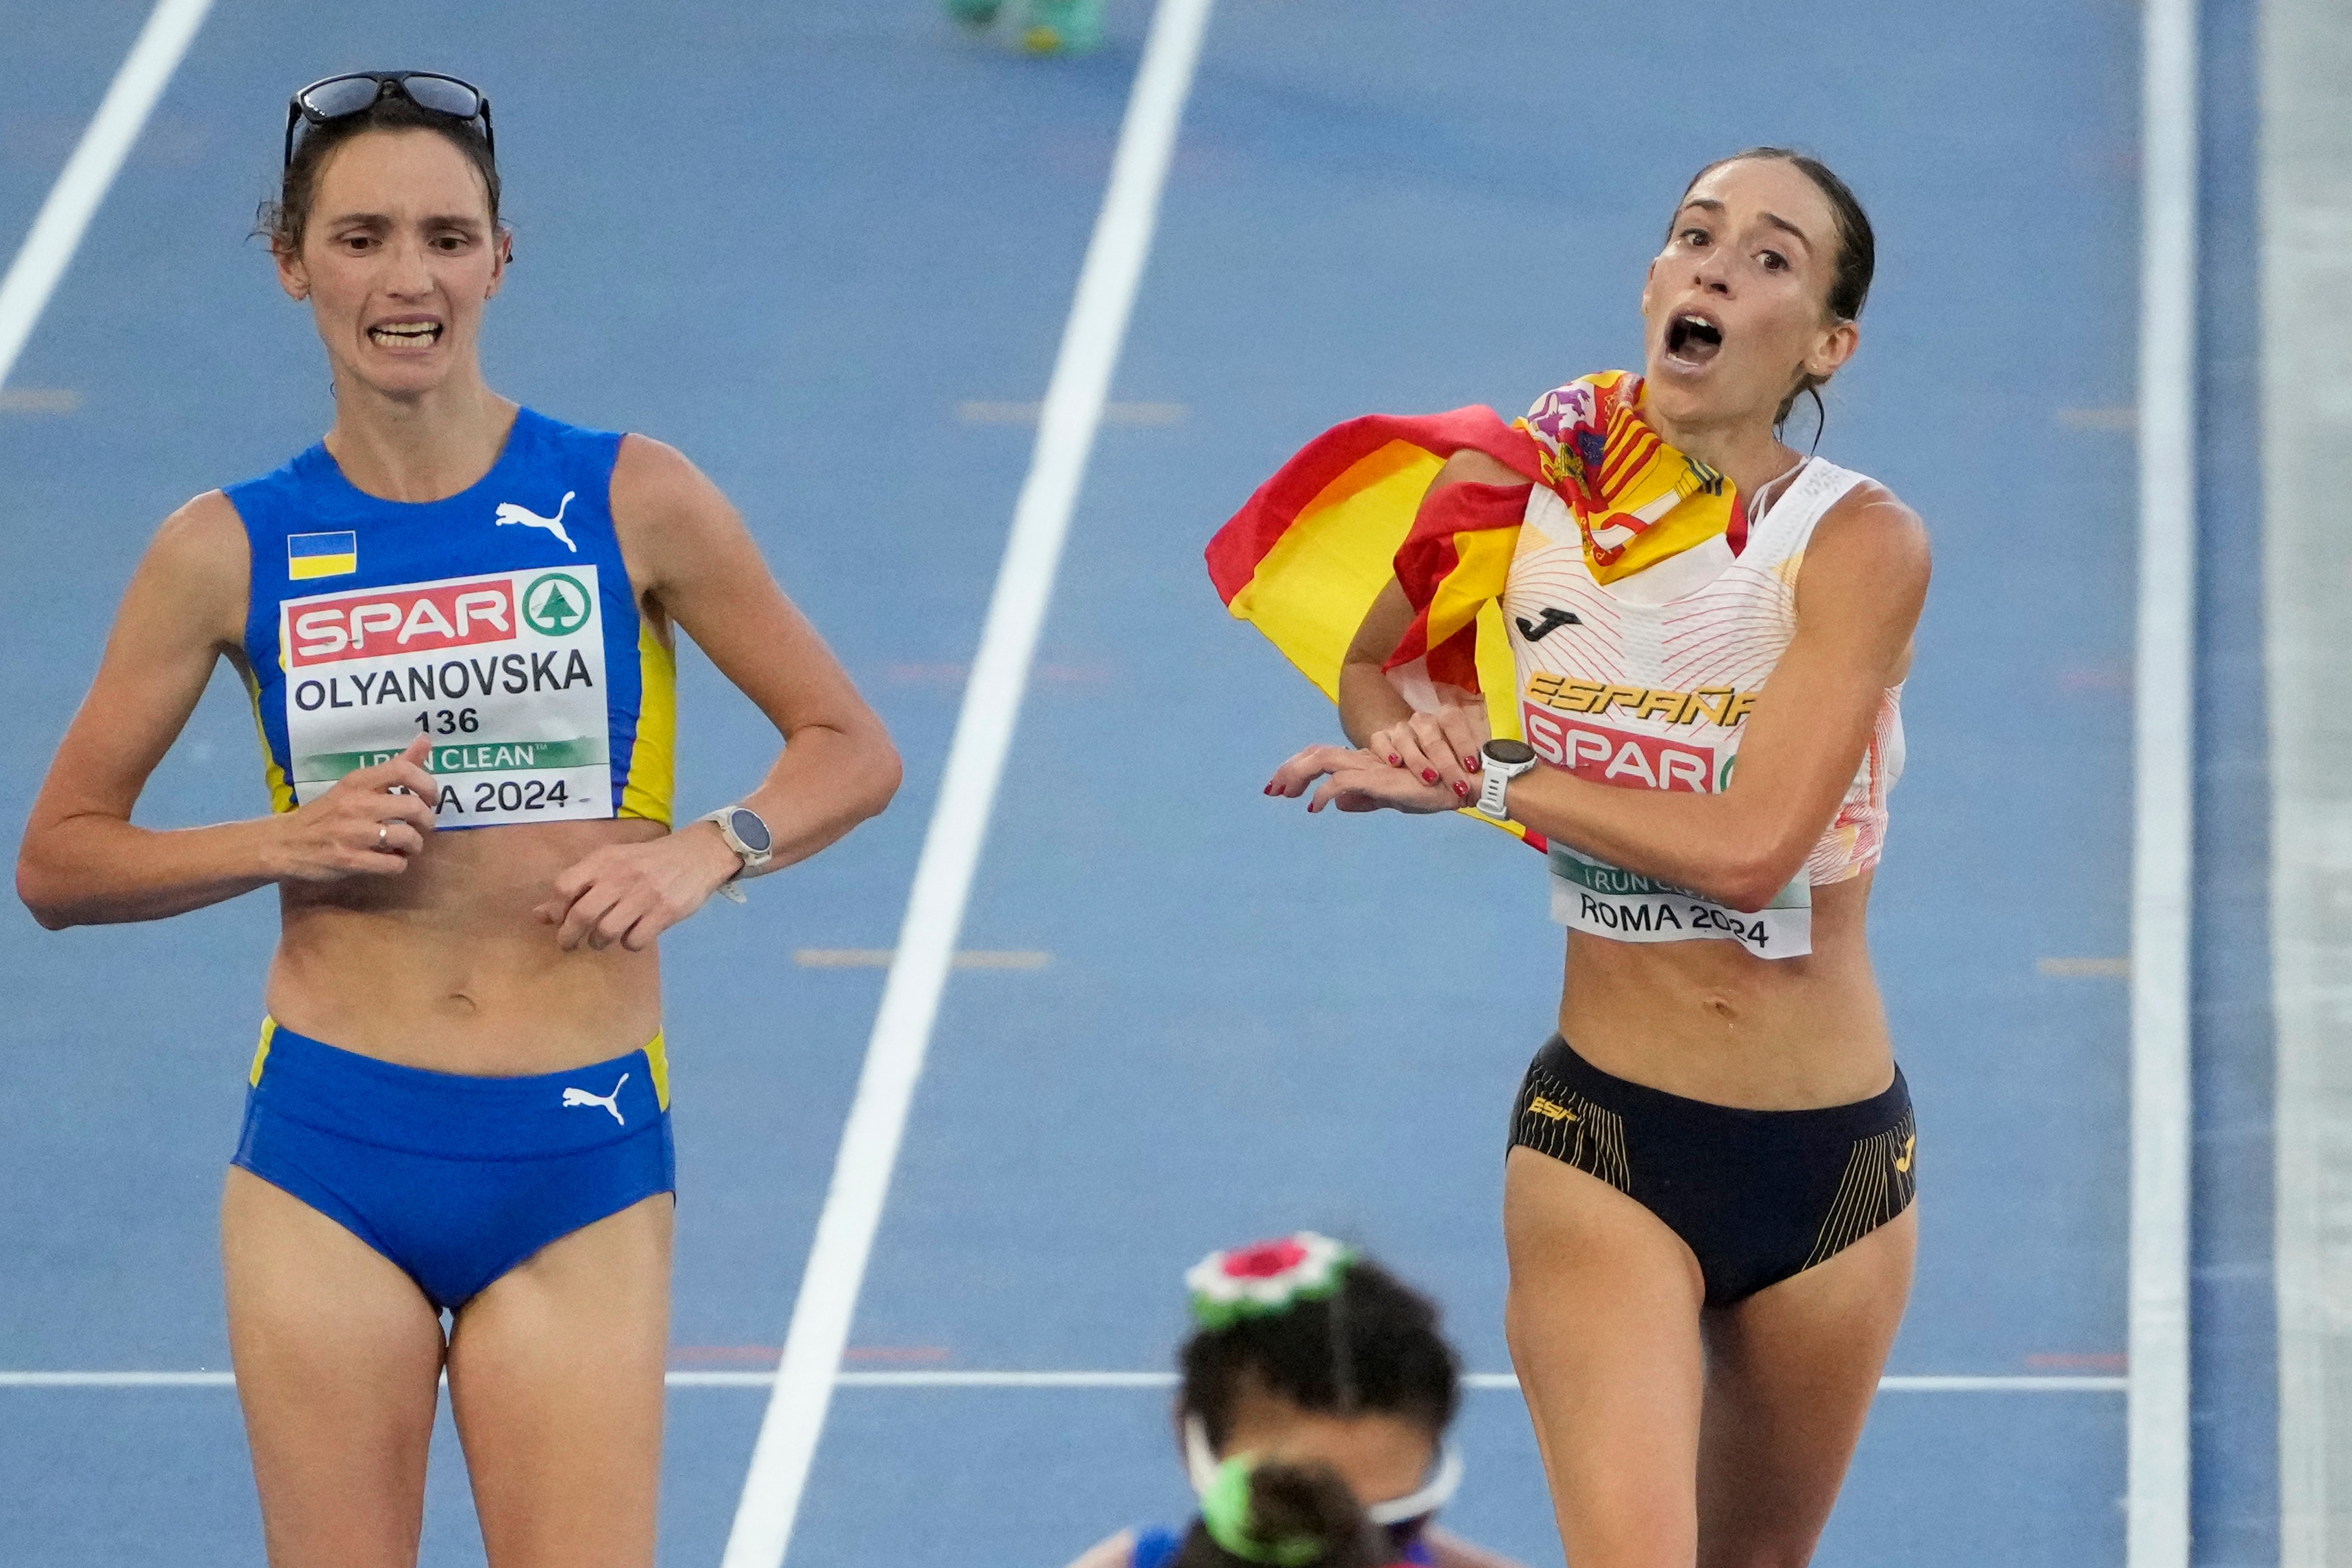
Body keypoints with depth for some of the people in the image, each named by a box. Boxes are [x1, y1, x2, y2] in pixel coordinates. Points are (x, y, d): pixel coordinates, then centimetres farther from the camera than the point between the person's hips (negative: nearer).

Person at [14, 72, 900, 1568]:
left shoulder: (632, 503, -1)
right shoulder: (232, 550, 2)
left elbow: (854, 750, 6)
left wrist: (706, 851, -13)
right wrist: (283, 841, -9)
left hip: (577, 1165, -1)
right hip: (329, 1158, 1)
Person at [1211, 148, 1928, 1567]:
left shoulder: (1861, 544, -12)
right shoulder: (1518, 489, -4)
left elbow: (1748, 849, -24)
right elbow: (1364, 662, 18)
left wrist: (1491, 774, -19)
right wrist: (1408, 738, -5)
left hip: (1833, 1159, 0)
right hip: (1604, 1133, 0)